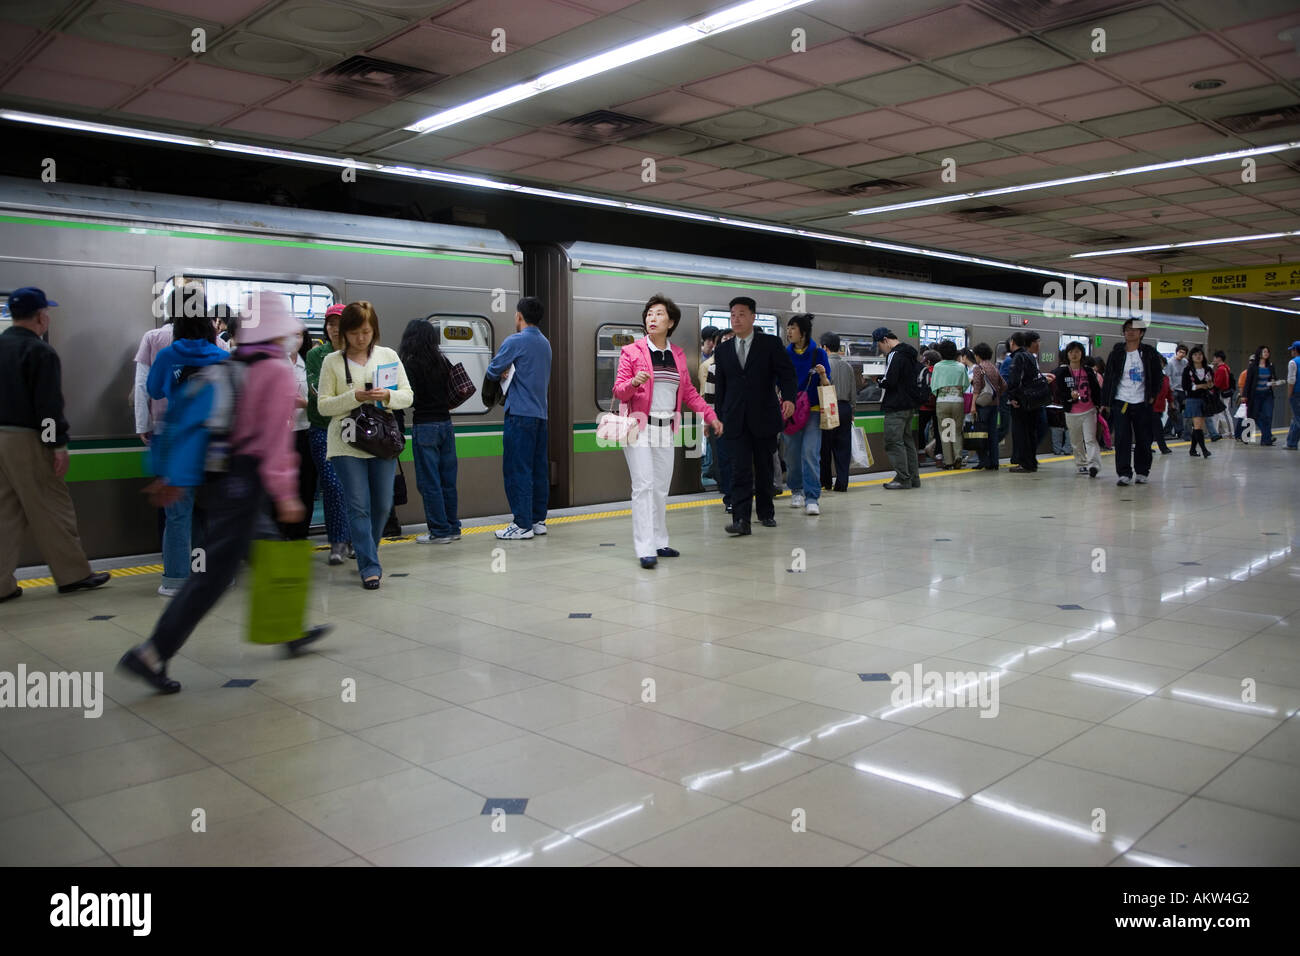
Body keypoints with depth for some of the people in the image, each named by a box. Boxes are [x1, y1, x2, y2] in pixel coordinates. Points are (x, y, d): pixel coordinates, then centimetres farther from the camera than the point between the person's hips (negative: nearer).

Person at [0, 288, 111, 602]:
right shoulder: (40, 352, -12)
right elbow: (49, 405, -16)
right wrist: (59, 445, -13)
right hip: (27, 439, -8)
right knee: (52, 509, 0)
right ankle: (73, 574, 8)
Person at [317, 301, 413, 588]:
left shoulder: (388, 355, 7)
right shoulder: (332, 361, 2)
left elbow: (408, 396, 6)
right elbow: (323, 405, -2)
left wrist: (387, 396, -15)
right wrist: (356, 397, -16)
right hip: (347, 443, -2)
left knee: (382, 505, 7)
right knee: (359, 507, -5)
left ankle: (367, 558, 27)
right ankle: (370, 567, 0)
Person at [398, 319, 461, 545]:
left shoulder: (411, 365, -10)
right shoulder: (442, 361, 6)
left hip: (425, 426, -6)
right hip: (446, 423, 6)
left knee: (429, 482, 1)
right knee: (448, 479, 12)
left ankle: (440, 531, 4)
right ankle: (453, 527, 18)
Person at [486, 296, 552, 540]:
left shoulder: (515, 341, -9)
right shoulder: (545, 344, 15)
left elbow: (492, 371, -5)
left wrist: (502, 375, 17)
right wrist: (512, 375, 10)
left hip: (520, 413, -8)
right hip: (540, 413, 8)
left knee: (518, 470, -5)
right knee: (539, 469, 10)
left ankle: (523, 524, -4)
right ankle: (538, 520, 16)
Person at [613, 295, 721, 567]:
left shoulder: (678, 355, 11)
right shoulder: (632, 352, -2)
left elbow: (688, 392, 18)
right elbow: (619, 391, -6)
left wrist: (710, 415, 11)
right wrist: (634, 382, -27)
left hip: (666, 429, 5)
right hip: (639, 427, -5)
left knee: (661, 489, 10)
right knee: (644, 486, -11)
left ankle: (659, 542, 20)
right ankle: (645, 549, -12)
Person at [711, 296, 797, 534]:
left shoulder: (771, 344, 3)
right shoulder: (723, 350, 11)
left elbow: (786, 373, -4)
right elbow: (720, 387, 13)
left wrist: (789, 398, -23)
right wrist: (720, 419, 10)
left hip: (764, 417, -1)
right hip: (735, 421, 1)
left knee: (764, 469, 11)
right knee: (740, 470, -8)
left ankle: (766, 513, 27)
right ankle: (741, 520, -12)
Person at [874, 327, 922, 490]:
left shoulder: (894, 355, -15)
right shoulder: (910, 354, 15)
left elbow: (889, 381, -23)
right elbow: (919, 376, 21)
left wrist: (878, 381, -3)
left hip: (896, 407, -10)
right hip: (910, 405, 10)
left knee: (894, 442, -5)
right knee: (907, 440, 15)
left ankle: (903, 478, -4)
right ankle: (914, 478, 19)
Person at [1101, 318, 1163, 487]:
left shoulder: (1149, 353, 3)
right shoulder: (1116, 353, 2)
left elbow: (1158, 376, 12)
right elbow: (1108, 379, 3)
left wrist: (1152, 395, 3)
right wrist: (1105, 402, 0)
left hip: (1142, 403, 1)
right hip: (1120, 403, -1)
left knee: (1143, 440, 6)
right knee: (1122, 439, -7)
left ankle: (1142, 472, 19)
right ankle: (1124, 474, -3)